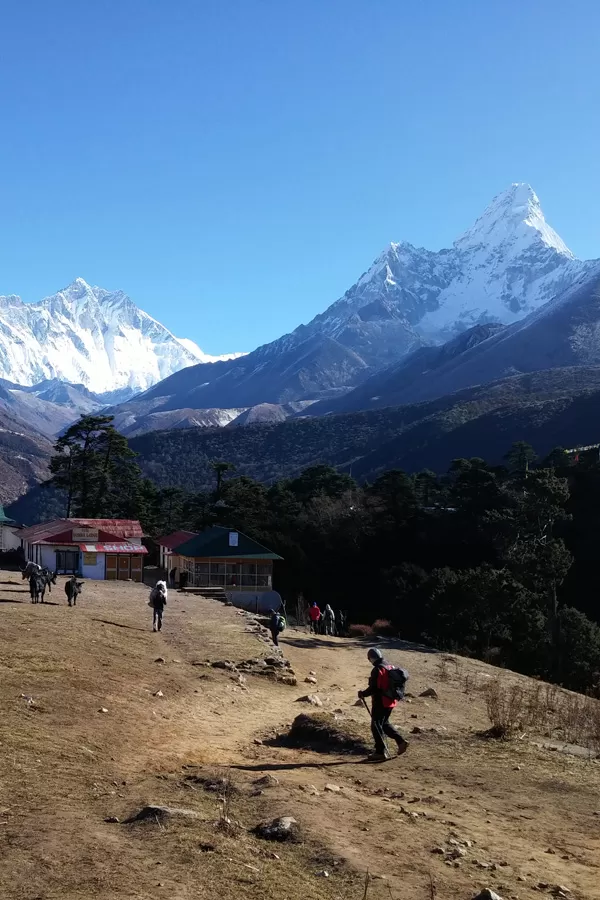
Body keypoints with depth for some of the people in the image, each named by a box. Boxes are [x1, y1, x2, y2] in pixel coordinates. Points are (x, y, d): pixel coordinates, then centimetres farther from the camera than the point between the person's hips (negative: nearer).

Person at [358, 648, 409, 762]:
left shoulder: (377, 670, -19)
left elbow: (374, 688, -23)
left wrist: (363, 694, -7)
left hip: (380, 702, -9)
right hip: (390, 701, 9)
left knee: (376, 726, 1)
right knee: (384, 723, 24)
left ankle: (380, 752, 3)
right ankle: (401, 741, 16)